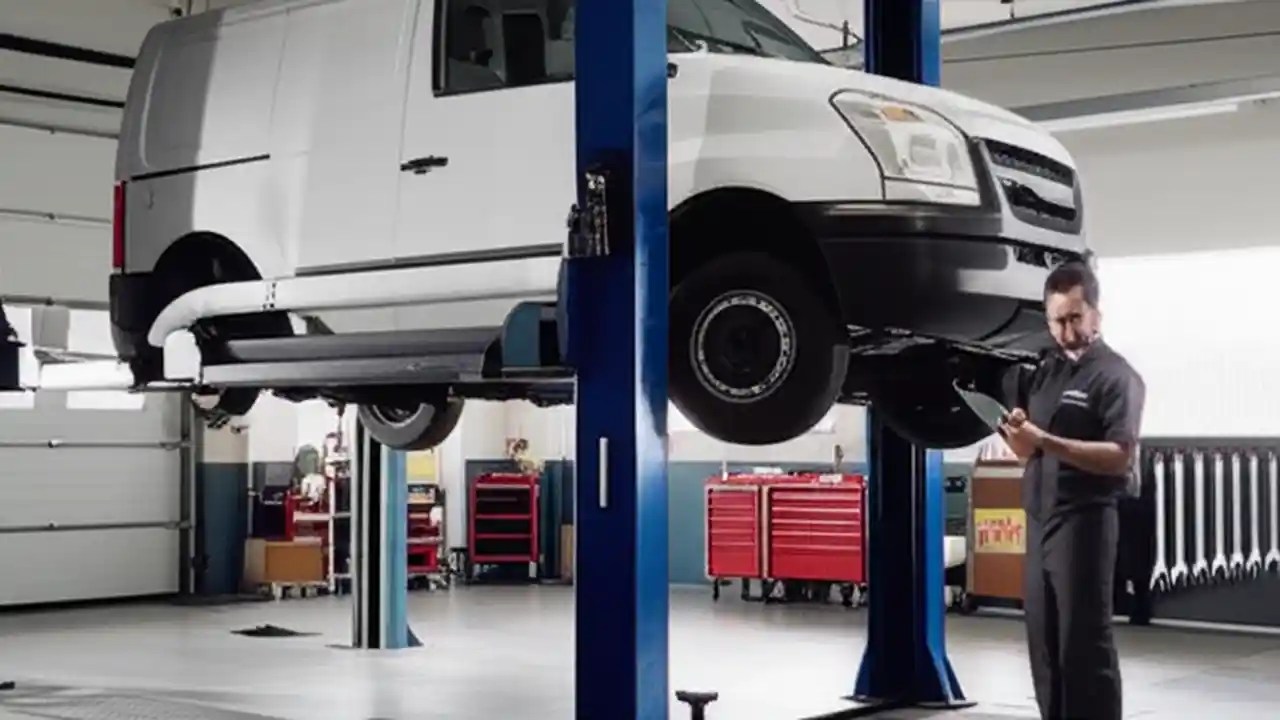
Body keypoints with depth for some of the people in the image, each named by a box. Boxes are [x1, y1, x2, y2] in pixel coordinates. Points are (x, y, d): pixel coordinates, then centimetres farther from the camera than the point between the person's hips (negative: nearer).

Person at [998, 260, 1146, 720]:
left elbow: (1119, 457, -17)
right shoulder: (1041, 371, 15)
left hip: (1086, 519, -7)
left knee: (1085, 641, -6)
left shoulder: (1116, 376, -5)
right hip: (1039, 518, 7)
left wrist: (1046, 440, -24)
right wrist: (1015, 431, -5)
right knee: (1044, 642, 10)